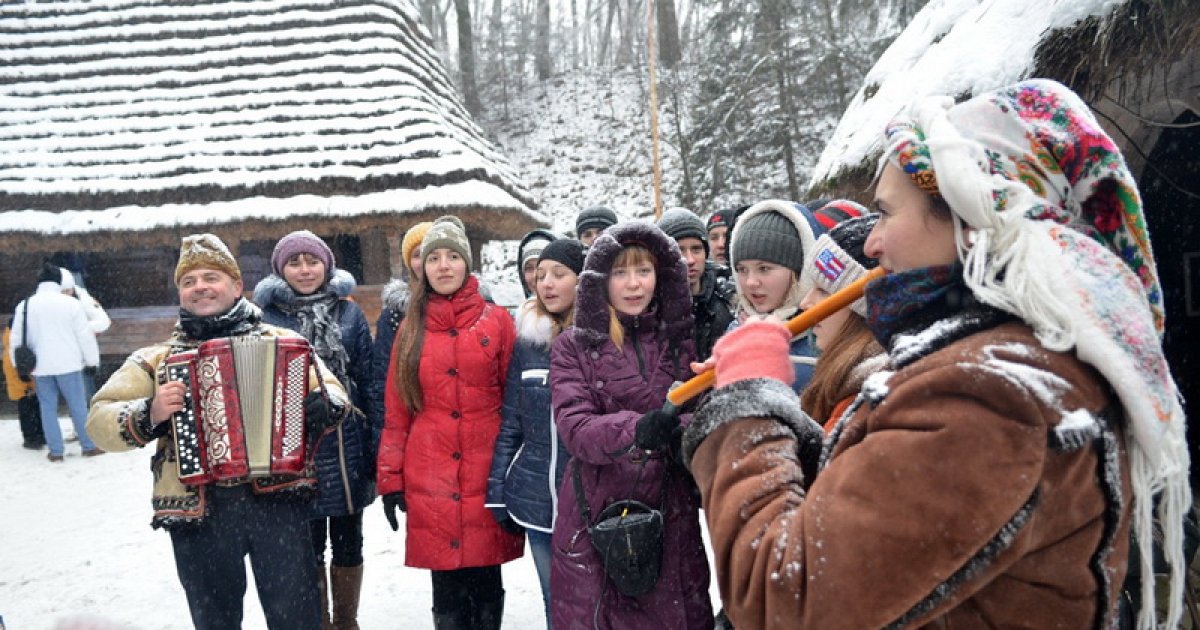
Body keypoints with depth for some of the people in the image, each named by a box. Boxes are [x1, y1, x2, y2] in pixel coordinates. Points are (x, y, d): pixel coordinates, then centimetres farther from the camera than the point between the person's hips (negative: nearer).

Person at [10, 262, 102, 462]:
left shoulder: (24, 305, 2)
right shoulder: (71, 303, -8)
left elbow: (16, 339, 7)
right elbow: (84, 335, -6)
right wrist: (92, 360, 4)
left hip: (40, 366, 3)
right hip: (68, 364, -3)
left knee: (48, 407, 9)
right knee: (78, 406, 5)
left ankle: (56, 451, 11)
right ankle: (89, 446, 10)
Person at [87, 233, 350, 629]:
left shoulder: (281, 341, 8)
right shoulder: (155, 359, 11)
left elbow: (334, 396, 4)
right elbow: (100, 422, 7)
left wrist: (321, 404, -19)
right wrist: (150, 414, -13)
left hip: (278, 497, -2)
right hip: (196, 510, 2)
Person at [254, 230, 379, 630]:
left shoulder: (349, 313, 3)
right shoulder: (267, 318, 1)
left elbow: (369, 382, 3)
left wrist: (378, 447, -1)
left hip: (347, 450, 1)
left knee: (348, 545, 13)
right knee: (308, 547, 10)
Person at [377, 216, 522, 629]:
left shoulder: (497, 321, 3)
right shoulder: (412, 329, 8)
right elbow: (396, 412, 8)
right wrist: (390, 480, 6)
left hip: (487, 476, -1)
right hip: (430, 481, 1)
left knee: (486, 583, 7)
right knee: (446, 591, 6)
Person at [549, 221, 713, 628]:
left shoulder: (681, 343, 7)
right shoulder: (573, 347, 0)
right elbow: (575, 427, -14)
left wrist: (677, 428, -23)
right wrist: (635, 429, -33)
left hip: (672, 519, 2)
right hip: (595, 520, -2)